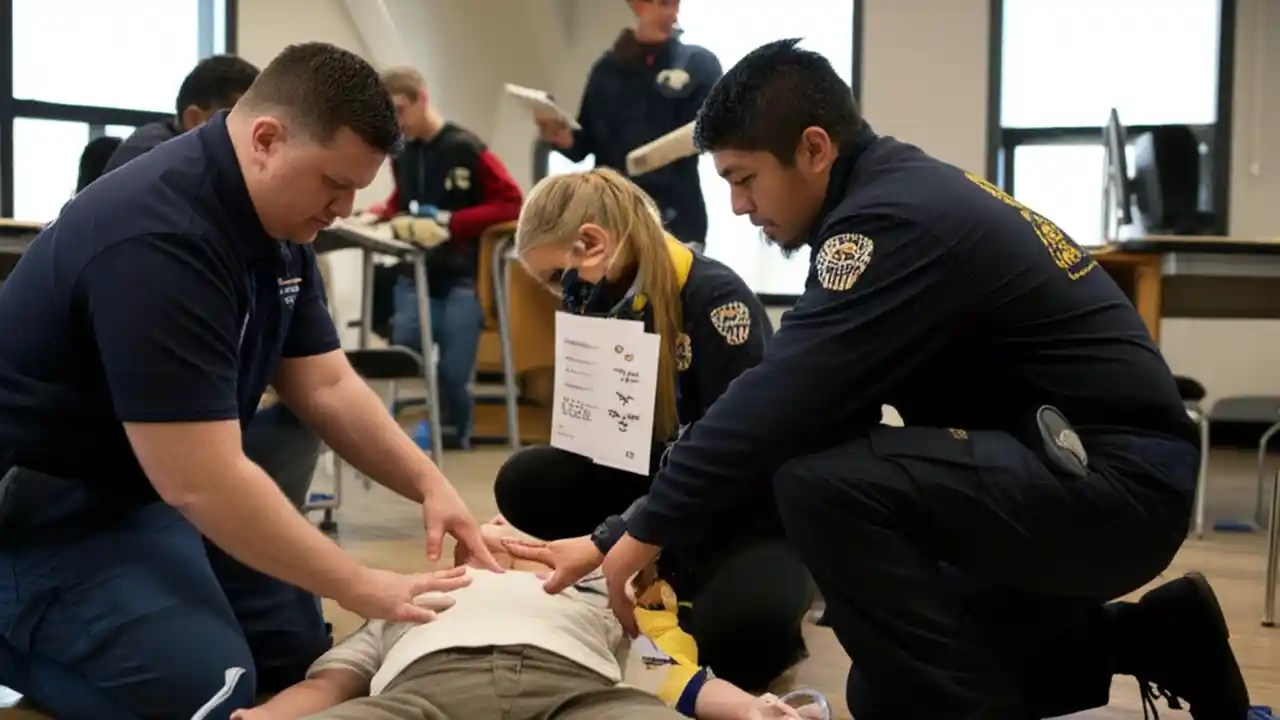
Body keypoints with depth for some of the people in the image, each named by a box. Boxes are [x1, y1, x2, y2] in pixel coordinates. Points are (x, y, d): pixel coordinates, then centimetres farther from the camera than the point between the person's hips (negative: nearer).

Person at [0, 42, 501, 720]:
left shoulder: (279, 222, 0)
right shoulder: (158, 237, -31)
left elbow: (325, 386, 5)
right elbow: (200, 483, -32)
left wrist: (429, 484, -10)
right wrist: (364, 589, -25)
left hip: (155, 487, 10)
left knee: (298, 657, 7)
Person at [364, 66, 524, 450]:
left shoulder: (465, 148, -8)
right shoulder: (401, 152, 9)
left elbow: (511, 202, -10)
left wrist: (451, 221, -14)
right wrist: (379, 213, 5)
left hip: (459, 279, -5)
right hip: (414, 278, 5)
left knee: (453, 373, -4)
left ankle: (457, 434, 17)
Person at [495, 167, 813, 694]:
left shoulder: (716, 297, -22)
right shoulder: (606, 302, 0)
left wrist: (608, 541, -31)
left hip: (751, 504, -7)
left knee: (731, 638, -34)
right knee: (527, 484, -14)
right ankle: (681, 580, -5)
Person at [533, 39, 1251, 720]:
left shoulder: (899, 218, -20)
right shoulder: (901, 190, 10)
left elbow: (780, 401, -24)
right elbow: (810, 398, 9)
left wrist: (649, 530, -15)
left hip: (1115, 477, -10)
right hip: (1078, 465, 10)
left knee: (823, 483, -28)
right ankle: (1156, 639, 18)